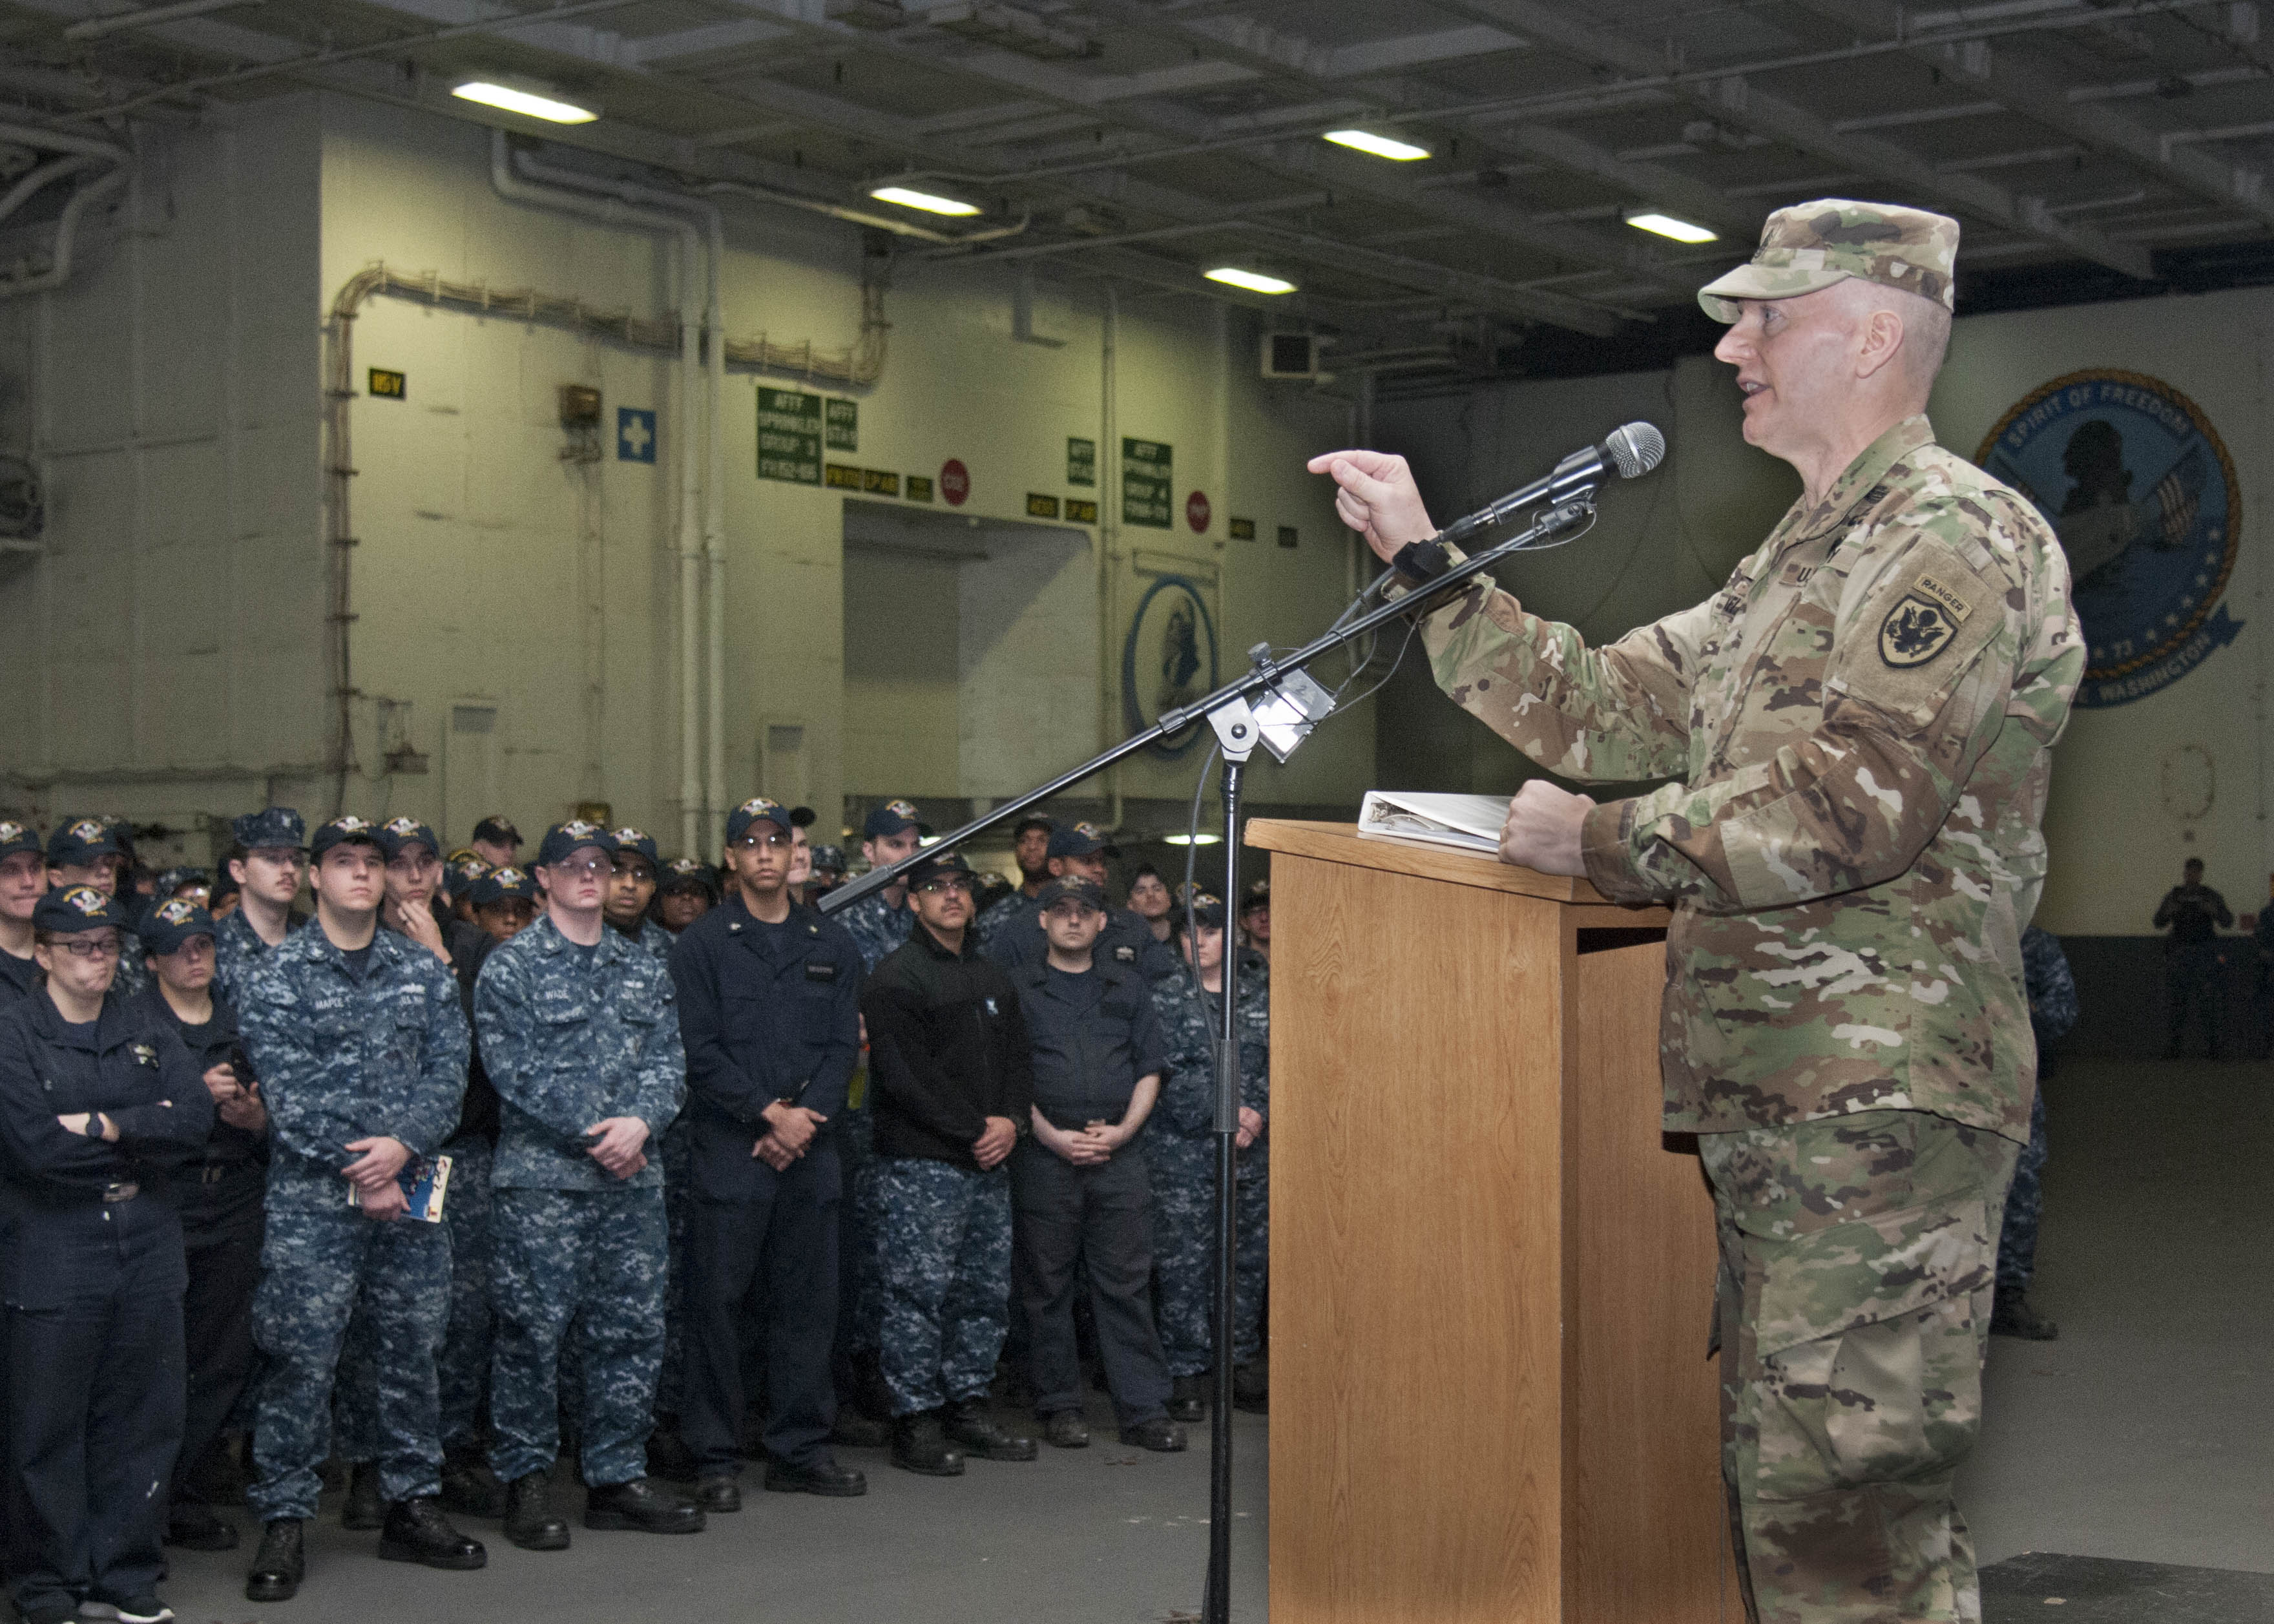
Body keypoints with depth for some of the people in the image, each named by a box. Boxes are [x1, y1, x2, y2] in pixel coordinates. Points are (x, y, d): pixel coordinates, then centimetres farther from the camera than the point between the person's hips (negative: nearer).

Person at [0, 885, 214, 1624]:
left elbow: (196, 1119, -3)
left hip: (147, 1251, 4)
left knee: (142, 1422, 8)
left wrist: (103, 1127, -14)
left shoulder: (148, 1035, 13)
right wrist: (144, 1129, -7)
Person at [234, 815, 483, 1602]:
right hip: (311, 1194, -4)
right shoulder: (277, 975, -1)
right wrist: (359, 1172, -13)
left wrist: (403, 1144, -14)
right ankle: (283, 1523, 5)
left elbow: (450, 1072, 3)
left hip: (411, 1189, 4)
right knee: (301, 1360, -3)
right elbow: (287, 1092, -9)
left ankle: (412, 1505, 22)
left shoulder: (423, 970, 10)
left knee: (413, 1350, 10)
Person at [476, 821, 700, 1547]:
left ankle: (618, 1475, 17)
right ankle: (526, 1481, 8)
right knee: (532, 1331, -3)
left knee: (631, 1329, 7)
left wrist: (640, 1121, -12)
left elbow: (667, 1060, 8)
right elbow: (512, 1070, -9)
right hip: (539, 1178, -5)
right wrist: (593, 1132, -13)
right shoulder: (510, 968, 0)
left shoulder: (645, 969, 15)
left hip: (631, 1179, 5)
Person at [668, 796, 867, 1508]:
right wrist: (768, 1112, -13)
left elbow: (844, 1047, 8)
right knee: (718, 1301, -3)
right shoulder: (702, 944, 2)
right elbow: (700, 1050, -6)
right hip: (730, 1151, -4)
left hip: (811, 1153, 4)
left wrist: (806, 1118, -7)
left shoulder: (832, 946, 14)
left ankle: (800, 1449, 15)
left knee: (809, 1301, 6)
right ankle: (716, 1458, 4)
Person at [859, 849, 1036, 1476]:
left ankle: (967, 1407, 20)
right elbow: (905, 1074, -14)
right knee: (921, 1293, -5)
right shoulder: (896, 977, -7)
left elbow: (1019, 1056, 18)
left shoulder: (992, 977, 18)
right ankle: (915, 1421, 1)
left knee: (987, 1292, 10)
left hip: (988, 1163, 8)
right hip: (920, 1165, -7)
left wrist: (1010, 1121, -1)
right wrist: (973, 1131, -13)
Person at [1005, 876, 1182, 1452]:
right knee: (1047, 1286, 2)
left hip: (1119, 1152, 1)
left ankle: (1144, 1409, 3)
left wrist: (1123, 1130, -4)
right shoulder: (1017, 988, 6)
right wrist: (1051, 1136, -9)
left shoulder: (1128, 987, 14)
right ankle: (1059, 1406, 12)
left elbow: (1150, 1070, 11)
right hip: (1044, 1152, -1)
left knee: (1127, 1284, 1)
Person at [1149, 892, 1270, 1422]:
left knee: (1248, 1261, 7)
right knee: (1184, 1264, -3)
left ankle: (1242, 1365, 16)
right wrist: (1224, 1115, -14)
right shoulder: (1164, 998, 2)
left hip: (1252, 1152, 3)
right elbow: (1167, 1075, -7)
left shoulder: (1260, 996, 12)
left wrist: (1258, 1113, -10)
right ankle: (1187, 1375, 2)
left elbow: (1276, 1065, 8)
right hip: (1182, 1151, -3)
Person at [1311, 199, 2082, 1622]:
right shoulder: (1801, 555, 21)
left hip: (1877, 1108, -10)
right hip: (1780, 1109, 10)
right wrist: (1423, 557, 15)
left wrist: (1596, 842, -11)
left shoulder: (1957, 535, -11)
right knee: (1783, 1482, 15)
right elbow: (1598, 706, 20)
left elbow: (1842, 819, -21)